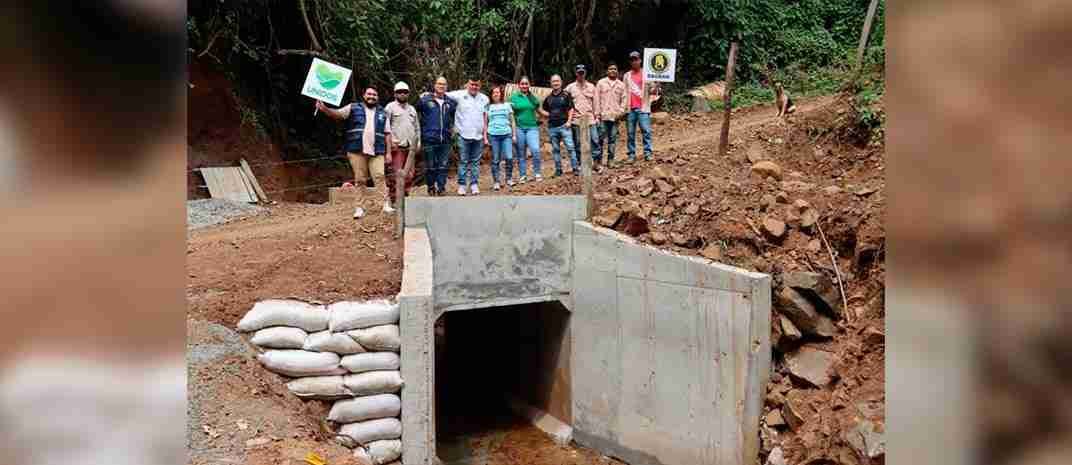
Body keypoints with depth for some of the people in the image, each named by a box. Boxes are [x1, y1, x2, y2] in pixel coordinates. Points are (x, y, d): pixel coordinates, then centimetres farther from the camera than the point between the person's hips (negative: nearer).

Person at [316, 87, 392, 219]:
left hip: (377, 152, 1)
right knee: (360, 180, 4)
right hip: (357, 151, 0)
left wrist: (388, 152, 6)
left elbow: (387, 134, 13)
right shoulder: (353, 108, 10)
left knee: (379, 177, -8)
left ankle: (386, 204, -5)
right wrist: (324, 108, -21)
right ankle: (360, 208, 9)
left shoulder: (383, 113, 15)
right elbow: (337, 113, -2)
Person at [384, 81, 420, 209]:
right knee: (395, 174, -8)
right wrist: (390, 141, -13)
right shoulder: (390, 107, 1)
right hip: (396, 146, -6)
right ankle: (394, 199, -4)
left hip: (411, 146, 6)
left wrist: (418, 142, 14)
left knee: (409, 174, 8)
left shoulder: (412, 109, 20)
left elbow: (417, 127, 23)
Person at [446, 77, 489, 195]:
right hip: (463, 135, -3)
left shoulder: (484, 99, 10)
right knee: (463, 162, 0)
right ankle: (462, 185, 7)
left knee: (476, 162, 8)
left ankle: (474, 184, 14)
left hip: (478, 136, 3)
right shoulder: (459, 95, -3)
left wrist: (485, 135, 12)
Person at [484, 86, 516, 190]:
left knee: (509, 158, -11)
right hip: (493, 135, 0)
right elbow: (485, 124, 11)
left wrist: (514, 135, 8)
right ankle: (496, 182, 6)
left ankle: (509, 179, 7)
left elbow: (512, 122, 14)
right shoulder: (488, 107, 9)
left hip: (506, 134, 0)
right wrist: (485, 137, 5)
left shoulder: (507, 105, 12)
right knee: (495, 160, 1)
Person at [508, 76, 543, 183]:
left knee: (535, 150, -15)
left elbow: (537, 105, -8)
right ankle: (522, 175, 17)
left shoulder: (531, 96, 10)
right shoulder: (514, 96, 3)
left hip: (532, 128, 1)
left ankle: (537, 173, 1)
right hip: (519, 128, -1)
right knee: (520, 154, 6)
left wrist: (530, 93, -7)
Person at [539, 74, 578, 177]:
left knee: (570, 147, -9)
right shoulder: (548, 98, 13)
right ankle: (558, 169, 15)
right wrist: (546, 114, 4)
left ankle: (575, 168, -5)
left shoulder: (566, 95, 4)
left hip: (564, 125, -4)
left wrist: (569, 121, -9)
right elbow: (543, 110, 24)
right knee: (555, 149, 7)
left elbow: (571, 109, 2)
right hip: (552, 127, 4)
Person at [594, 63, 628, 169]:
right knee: (601, 138, -4)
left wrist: (621, 111, -3)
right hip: (603, 116, -2)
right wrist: (597, 113, -4)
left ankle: (610, 160, 9)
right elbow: (597, 99, 3)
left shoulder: (621, 85, 12)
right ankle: (598, 159, 1)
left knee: (613, 139, 4)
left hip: (615, 116, 2)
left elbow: (624, 99, 10)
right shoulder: (601, 83, 6)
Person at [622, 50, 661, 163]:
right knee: (630, 133, 3)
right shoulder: (627, 75, 15)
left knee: (646, 131, -8)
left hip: (643, 108, -3)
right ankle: (631, 155, 7)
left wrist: (655, 88, -21)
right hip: (630, 108, 3)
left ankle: (647, 153, -3)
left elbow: (652, 90, 2)